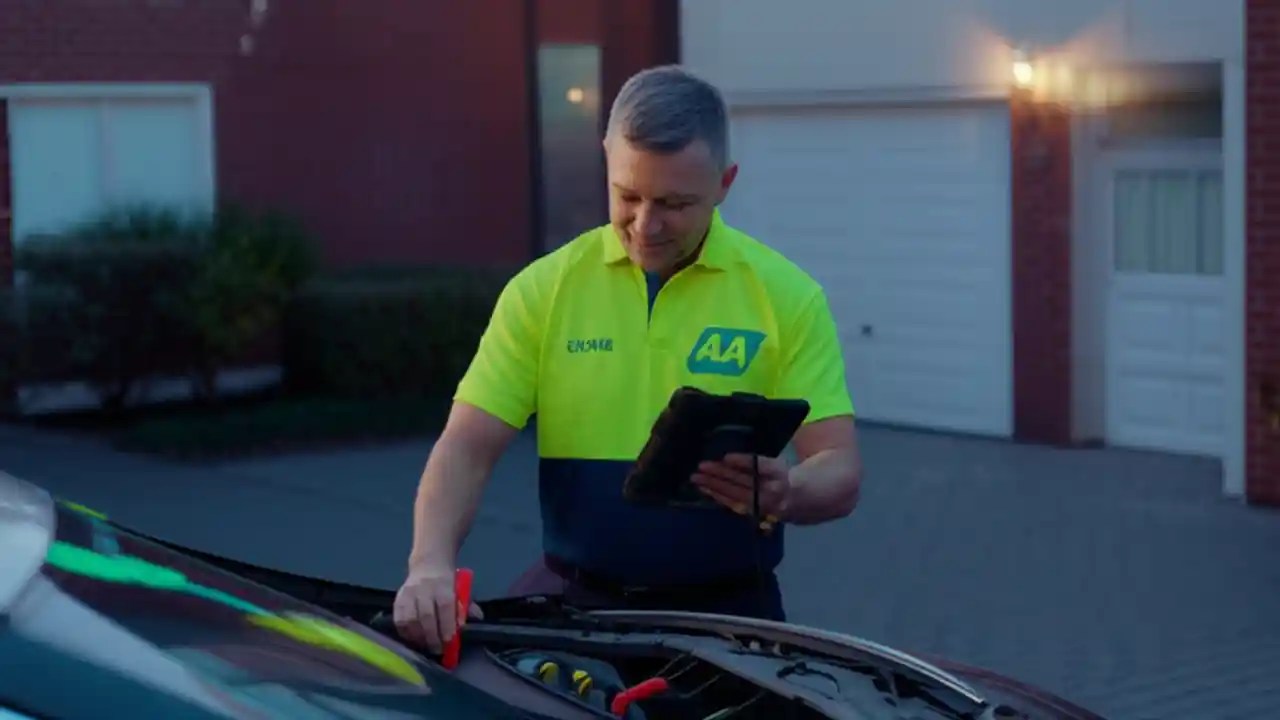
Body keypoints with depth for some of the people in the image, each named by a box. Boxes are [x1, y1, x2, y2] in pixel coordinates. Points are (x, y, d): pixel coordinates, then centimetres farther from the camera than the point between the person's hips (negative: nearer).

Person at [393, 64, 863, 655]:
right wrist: (430, 564, -22)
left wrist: (785, 493, -28)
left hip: (726, 611, -1)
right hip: (571, 599, 1)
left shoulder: (786, 296, -1)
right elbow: (467, 450, -3)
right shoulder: (543, 289, 1)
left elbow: (839, 472, -3)